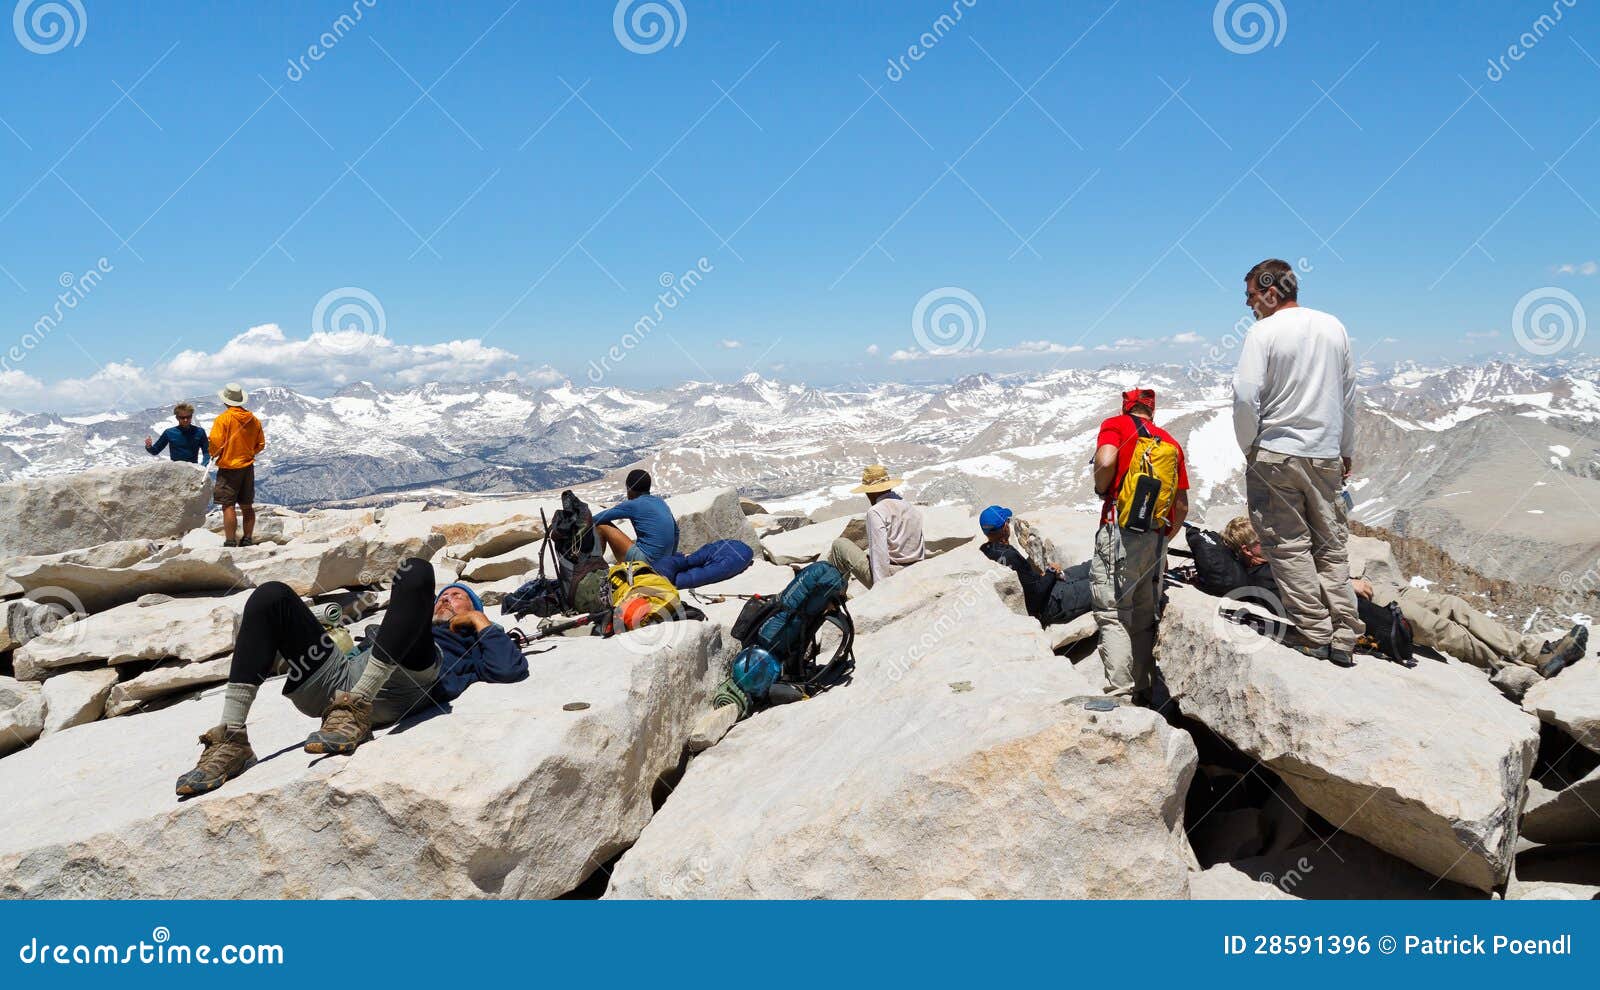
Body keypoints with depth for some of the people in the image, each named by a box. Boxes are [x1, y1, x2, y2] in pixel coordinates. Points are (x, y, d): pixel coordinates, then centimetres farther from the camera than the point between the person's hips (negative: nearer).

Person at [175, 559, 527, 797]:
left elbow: (513, 669, 11)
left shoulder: (471, 648, 33)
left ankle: (356, 710, -35)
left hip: (399, 684, -5)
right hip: (341, 674, 5)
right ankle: (231, 737, -22)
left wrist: (479, 619, 20)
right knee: (271, 596, -8)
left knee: (415, 571, -23)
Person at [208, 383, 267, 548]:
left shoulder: (223, 419, -13)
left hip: (228, 468, -6)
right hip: (248, 467, 6)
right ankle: (248, 539, 15)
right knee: (247, 506, 12)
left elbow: (215, 443, -16)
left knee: (228, 506, -3)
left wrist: (213, 455, 4)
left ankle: (230, 542, -5)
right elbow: (261, 445, 10)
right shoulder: (254, 420, 4)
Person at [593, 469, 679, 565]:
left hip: (644, 559, -8)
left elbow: (597, 519, -4)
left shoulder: (633, 505, -7)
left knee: (602, 526, 1)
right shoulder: (660, 501, 12)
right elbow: (675, 531, 21)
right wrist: (671, 557, 31)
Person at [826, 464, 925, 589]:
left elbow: (879, 553, -20)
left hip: (885, 578, -7)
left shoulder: (876, 512, -11)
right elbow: (921, 551, 13)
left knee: (839, 544, 10)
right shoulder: (914, 509, 11)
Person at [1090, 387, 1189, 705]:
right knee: (1144, 620, 15)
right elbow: (1182, 505, 16)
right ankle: (1143, 695, 20)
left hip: (1119, 532, -5)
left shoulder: (1116, 425, 3)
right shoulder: (1171, 442, 18)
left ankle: (1119, 696, -10)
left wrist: (1101, 489, -1)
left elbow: (1106, 460, -20)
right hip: (1156, 538, 5)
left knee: (1113, 617, -4)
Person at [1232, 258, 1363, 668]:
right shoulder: (1334, 327, 9)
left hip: (1275, 454, -5)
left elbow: (1246, 397, -16)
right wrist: (1345, 451, 23)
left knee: (1290, 545, 3)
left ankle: (1314, 634, 5)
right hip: (1326, 456, 5)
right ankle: (1344, 638, 14)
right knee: (1332, 545, 11)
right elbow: (1348, 395, 15)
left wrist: (1248, 447, -2)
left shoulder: (1264, 332, -9)